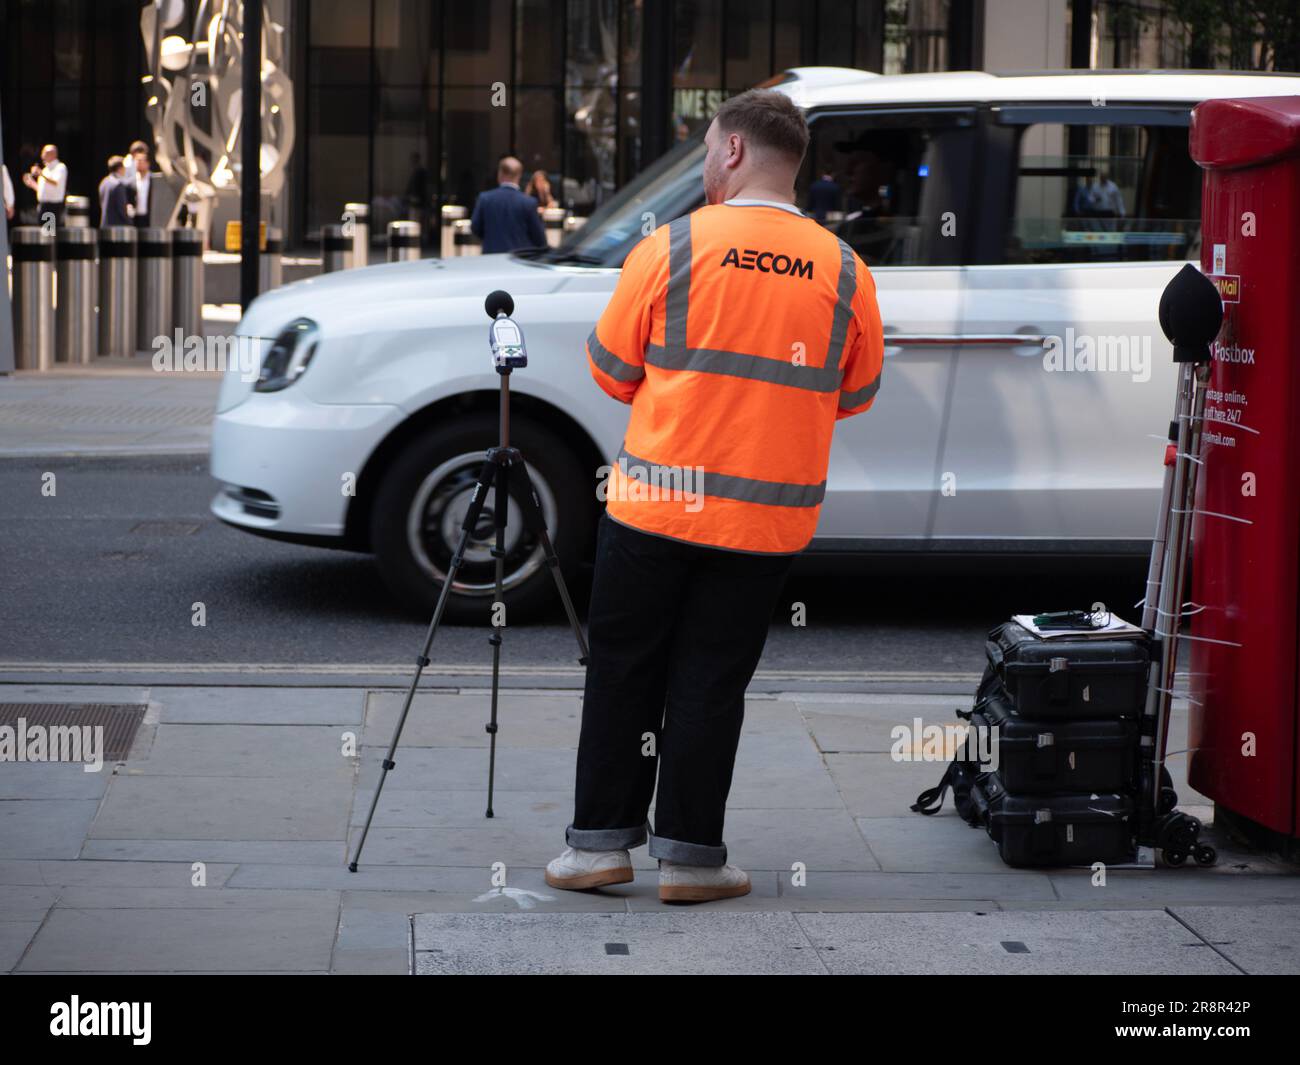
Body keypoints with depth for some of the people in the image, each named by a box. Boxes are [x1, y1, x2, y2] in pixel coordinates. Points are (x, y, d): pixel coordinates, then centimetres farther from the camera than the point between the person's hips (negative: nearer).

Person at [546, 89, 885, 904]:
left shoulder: (671, 249, -8)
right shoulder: (844, 271, -2)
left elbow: (612, 372, 0)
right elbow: (855, 394, 10)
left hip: (657, 501, -1)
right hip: (769, 519, 2)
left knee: (623, 670, 11)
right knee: (711, 682, 9)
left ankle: (601, 840, 15)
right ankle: (690, 855, 12)